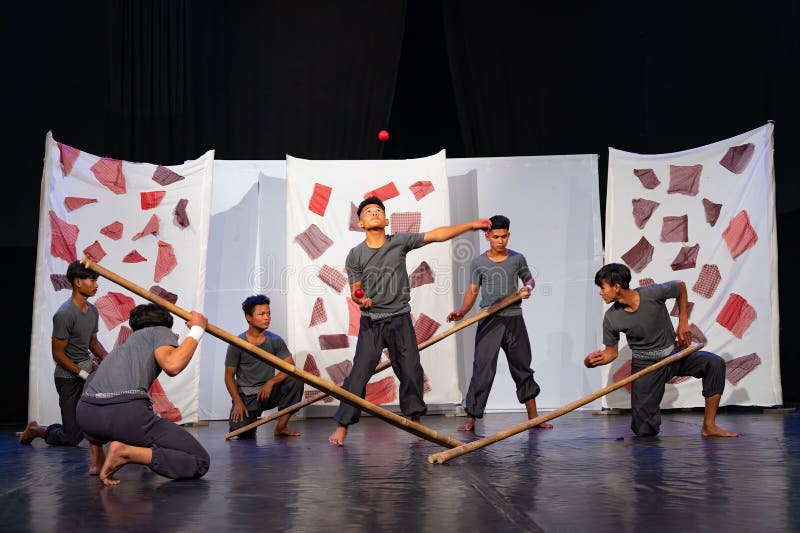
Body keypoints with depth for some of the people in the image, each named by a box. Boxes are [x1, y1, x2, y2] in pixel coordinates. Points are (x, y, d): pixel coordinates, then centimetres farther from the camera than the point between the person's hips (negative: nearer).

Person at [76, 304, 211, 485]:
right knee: (200, 462, 0)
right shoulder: (162, 331, 18)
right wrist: (197, 330, 7)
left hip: (86, 414, 7)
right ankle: (126, 453, -17)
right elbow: (172, 366, -6)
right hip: (127, 413, -7)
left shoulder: (124, 345, 38)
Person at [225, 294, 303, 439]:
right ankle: (251, 416, 14)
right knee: (239, 430, -27)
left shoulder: (275, 341, -2)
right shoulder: (237, 344, -9)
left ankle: (281, 427, -10)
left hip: (268, 392, 3)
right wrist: (238, 402, -15)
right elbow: (229, 376, -4)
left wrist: (271, 382, -25)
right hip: (246, 395, -3)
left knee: (296, 380, -24)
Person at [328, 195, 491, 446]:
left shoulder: (400, 241, -1)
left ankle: (415, 421, 18)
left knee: (411, 371, 4)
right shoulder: (355, 256, 0)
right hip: (371, 322, -1)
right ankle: (342, 427, 0)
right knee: (358, 374, -5)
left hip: (400, 320, 1)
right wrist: (360, 300, -20)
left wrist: (471, 225, -9)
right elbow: (355, 291, 4)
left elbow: (436, 235, -4)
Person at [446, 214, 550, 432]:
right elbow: (472, 291, 0)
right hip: (489, 321, -2)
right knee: (483, 370, -8)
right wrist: (462, 312, -16)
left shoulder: (517, 259, 6)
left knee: (522, 368, 11)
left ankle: (533, 416, 20)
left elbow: (529, 278, 20)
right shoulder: (478, 263, 1)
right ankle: (471, 418, -4)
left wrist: (528, 287, -2)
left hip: (514, 319, 2)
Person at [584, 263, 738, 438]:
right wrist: (593, 361, -23)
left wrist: (683, 322, 0)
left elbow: (681, 287, 2)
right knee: (643, 430, -10)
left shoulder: (653, 293, -19)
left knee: (715, 363, -26)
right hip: (645, 365, 0)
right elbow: (611, 352, -1)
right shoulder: (611, 319, -14)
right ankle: (652, 411, 29)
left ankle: (708, 427, -17)